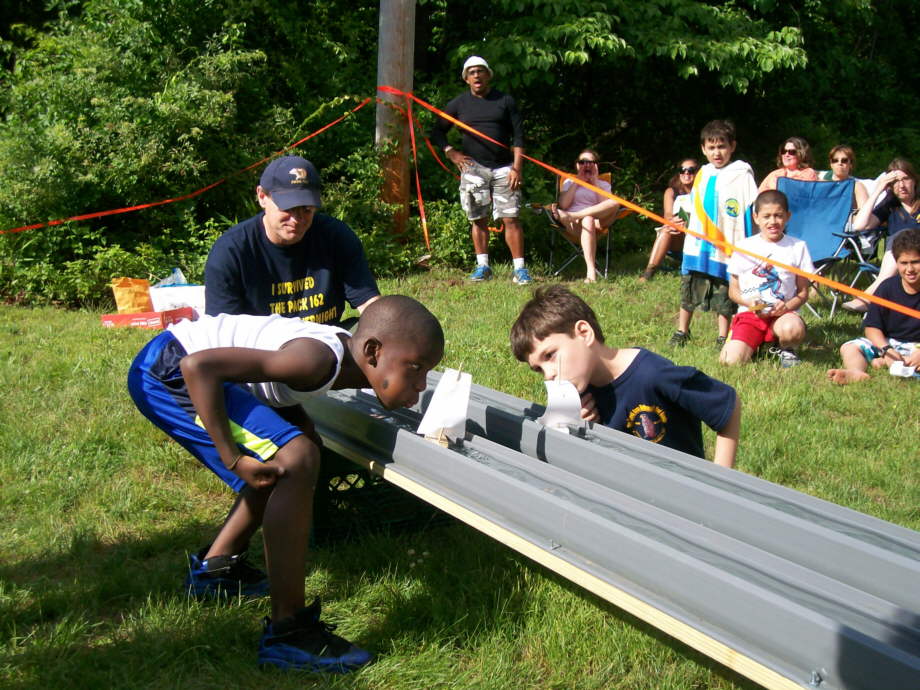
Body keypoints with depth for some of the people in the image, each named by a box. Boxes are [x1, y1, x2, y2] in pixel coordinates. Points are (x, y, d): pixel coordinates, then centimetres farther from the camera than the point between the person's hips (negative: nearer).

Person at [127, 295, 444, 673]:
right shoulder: (318, 359, -27)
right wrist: (233, 458, -27)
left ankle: (214, 569, 33)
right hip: (166, 370, -10)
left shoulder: (344, 348, -1)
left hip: (184, 363, 10)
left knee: (282, 460, 21)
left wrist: (306, 429, 3)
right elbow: (200, 365, -31)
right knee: (297, 460, -19)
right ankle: (286, 631, -14)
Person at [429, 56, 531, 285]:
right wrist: (451, 153, 0)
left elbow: (518, 136, 4)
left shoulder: (505, 101, 7)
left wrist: (516, 167, -5)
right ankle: (482, 266, 13)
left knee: (511, 218, -7)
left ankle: (519, 268, -4)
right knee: (478, 219, 4)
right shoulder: (458, 104, 9)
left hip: (503, 168, -1)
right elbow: (437, 132, 15)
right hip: (473, 167, 1)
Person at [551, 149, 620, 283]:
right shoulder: (569, 182, 22)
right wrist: (577, 182, 6)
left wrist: (595, 182, 4)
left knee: (614, 204, -28)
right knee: (588, 221, -40)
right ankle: (591, 271, -52)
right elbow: (563, 205, 2)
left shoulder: (603, 184, 24)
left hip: (597, 222, 1)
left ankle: (571, 215, -37)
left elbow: (606, 205, 1)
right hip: (572, 226, -1)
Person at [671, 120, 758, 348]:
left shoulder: (741, 175, -6)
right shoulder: (702, 174, 11)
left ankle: (723, 338, 15)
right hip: (697, 245, 5)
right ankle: (681, 333, 26)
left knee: (724, 297, 4)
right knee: (688, 292, 12)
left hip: (727, 249, -5)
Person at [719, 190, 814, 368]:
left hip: (782, 314, 0)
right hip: (749, 313, 0)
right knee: (731, 361, -24)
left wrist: (787, 306, -13)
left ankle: (786, 350, 0)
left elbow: (803, 292, 8)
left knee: (793, 329, -38)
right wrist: (749, 302, -11)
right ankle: (757, 346, 13)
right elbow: (733, 290, 9)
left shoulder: (797, 247, 6)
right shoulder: (744, 247, 6)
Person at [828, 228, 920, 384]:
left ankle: (886, 363, -20)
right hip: (886, 342, 3)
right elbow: (872, 327, -2)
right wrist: (886, 349, -20)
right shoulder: (887, 287, -2)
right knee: (848, 348, -18)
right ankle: (856, 372, -50)